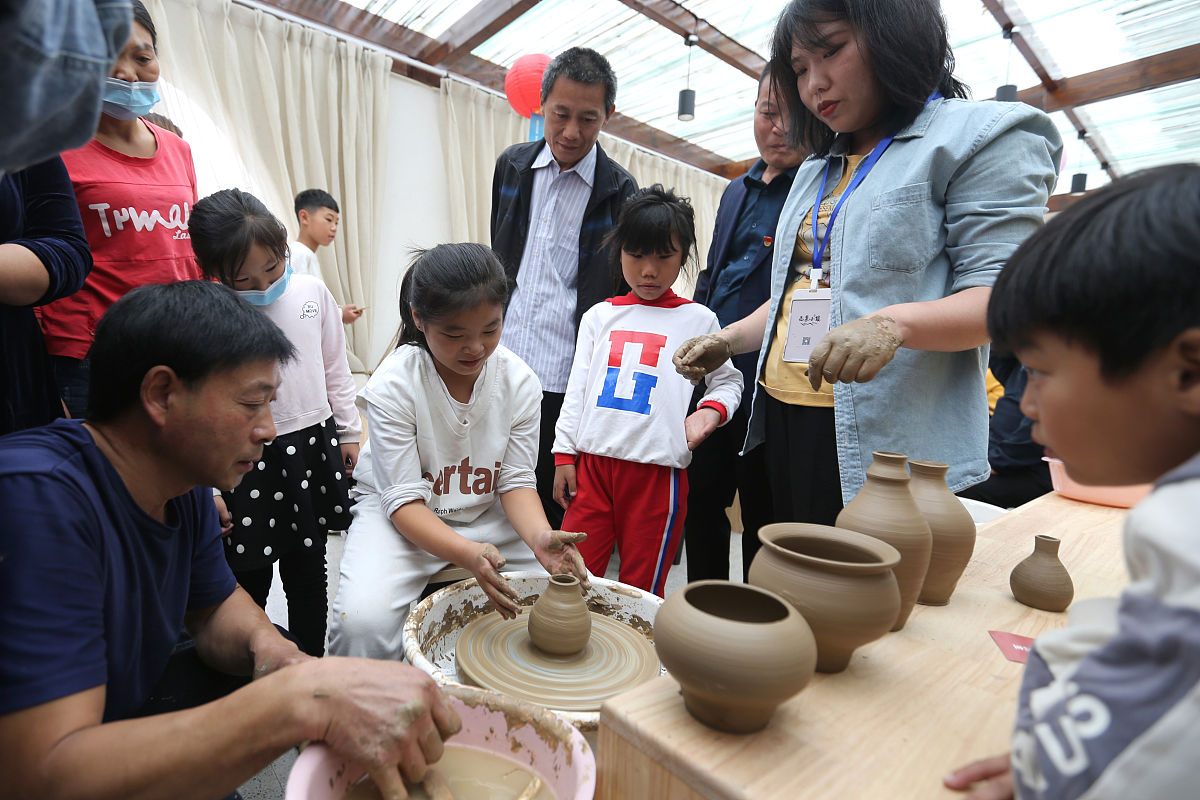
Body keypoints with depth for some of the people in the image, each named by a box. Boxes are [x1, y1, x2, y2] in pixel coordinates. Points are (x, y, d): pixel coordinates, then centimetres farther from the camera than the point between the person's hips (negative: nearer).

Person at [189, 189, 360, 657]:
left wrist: (349, 432, 12)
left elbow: (335, 369, 9)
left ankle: (311, 666, 35)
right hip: (245, 464, -3)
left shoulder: (312, 293, -1)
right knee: (250, 579, 10)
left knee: (308, 570, 17)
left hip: (313, 448, 4)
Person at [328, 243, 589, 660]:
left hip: (488, 513, 3)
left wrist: (539, 536, -30)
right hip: (407, 517, -2)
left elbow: (516, 480, -8)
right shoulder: (393, 385, -20)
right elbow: (404, 499, -20)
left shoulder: (519, 380, -12)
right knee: (362, 620, -29)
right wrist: (468, 553, -38)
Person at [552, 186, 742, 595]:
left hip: (657, 472, -2)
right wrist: (564, 454, 6)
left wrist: (710, 410, -6)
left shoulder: (698, 320, 7)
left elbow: (728, 379, 15)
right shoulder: (599, 316, 13)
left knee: (641, 592, 8)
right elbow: (577, 389, 11)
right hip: (592, 462, 2)